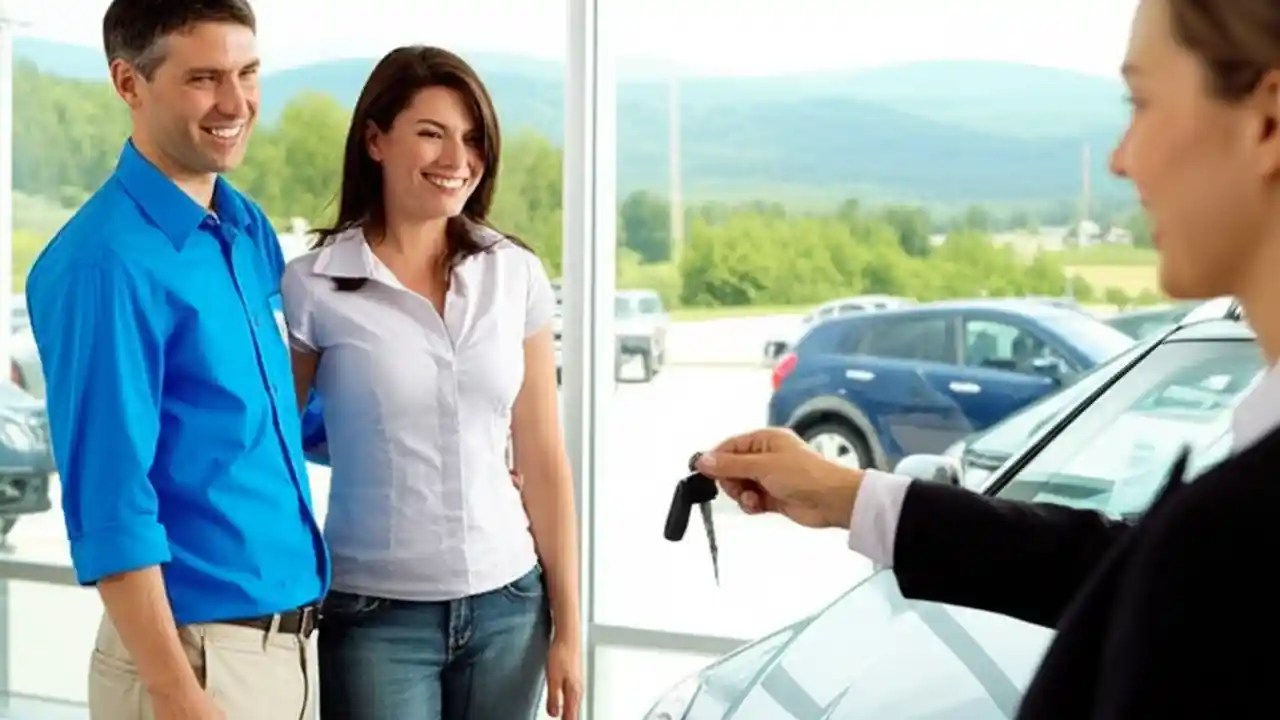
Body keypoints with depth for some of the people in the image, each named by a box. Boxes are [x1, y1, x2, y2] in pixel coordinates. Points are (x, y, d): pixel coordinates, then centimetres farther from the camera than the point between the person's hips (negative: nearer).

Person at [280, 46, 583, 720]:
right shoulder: (313, 286, -7)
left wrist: (567, 625, 4)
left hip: (506, 606, 3)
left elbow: (543, 460, 4)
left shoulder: (516, 275, 2)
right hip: (376, 615, -3)